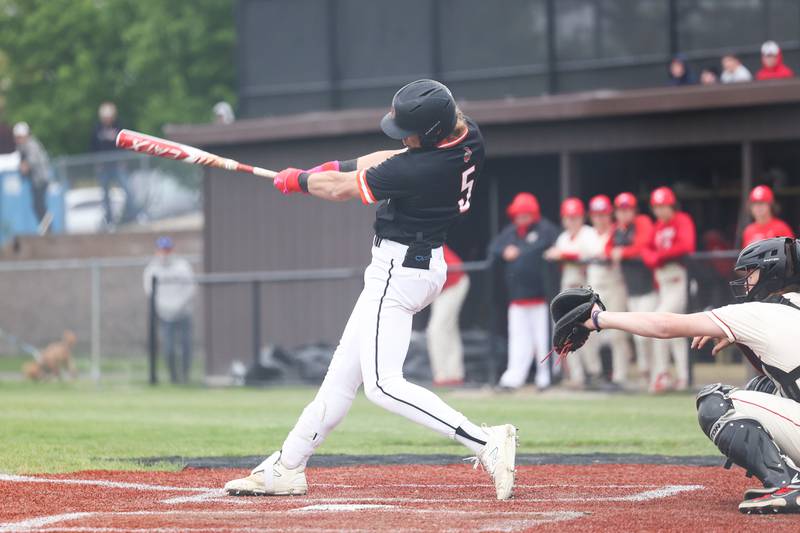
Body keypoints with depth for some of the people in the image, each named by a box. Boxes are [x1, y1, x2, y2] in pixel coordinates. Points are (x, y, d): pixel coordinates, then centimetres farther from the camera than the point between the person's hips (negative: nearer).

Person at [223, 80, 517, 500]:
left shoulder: (420, 169, -27)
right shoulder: (467, 134, -3)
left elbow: (341, 190, -10)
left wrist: (296, 180, 8)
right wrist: (336, 167, 11)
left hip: (399, 271, -10)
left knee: (383, 385, -13)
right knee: (344, 370, 14)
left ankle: (486, 442, -19)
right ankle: (286, 468, 21)